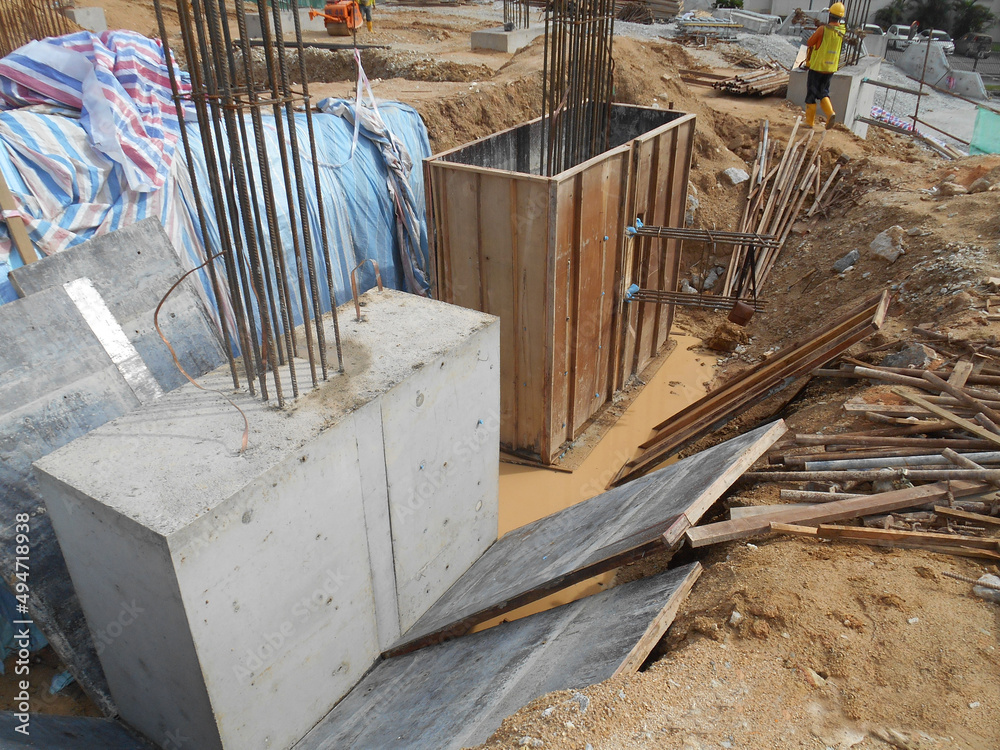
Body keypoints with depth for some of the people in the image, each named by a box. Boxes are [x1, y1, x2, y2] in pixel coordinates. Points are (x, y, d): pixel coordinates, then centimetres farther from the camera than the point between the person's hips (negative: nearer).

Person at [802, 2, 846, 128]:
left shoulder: (823, 29, -17)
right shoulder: (843, 31, -1)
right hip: (831, 68, 5)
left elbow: (809, 43, -8)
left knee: (811, 94, 6)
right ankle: (830, 113, -5)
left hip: (817, 66, -5)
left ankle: (809, 122, 7)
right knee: (823, 92, 18)